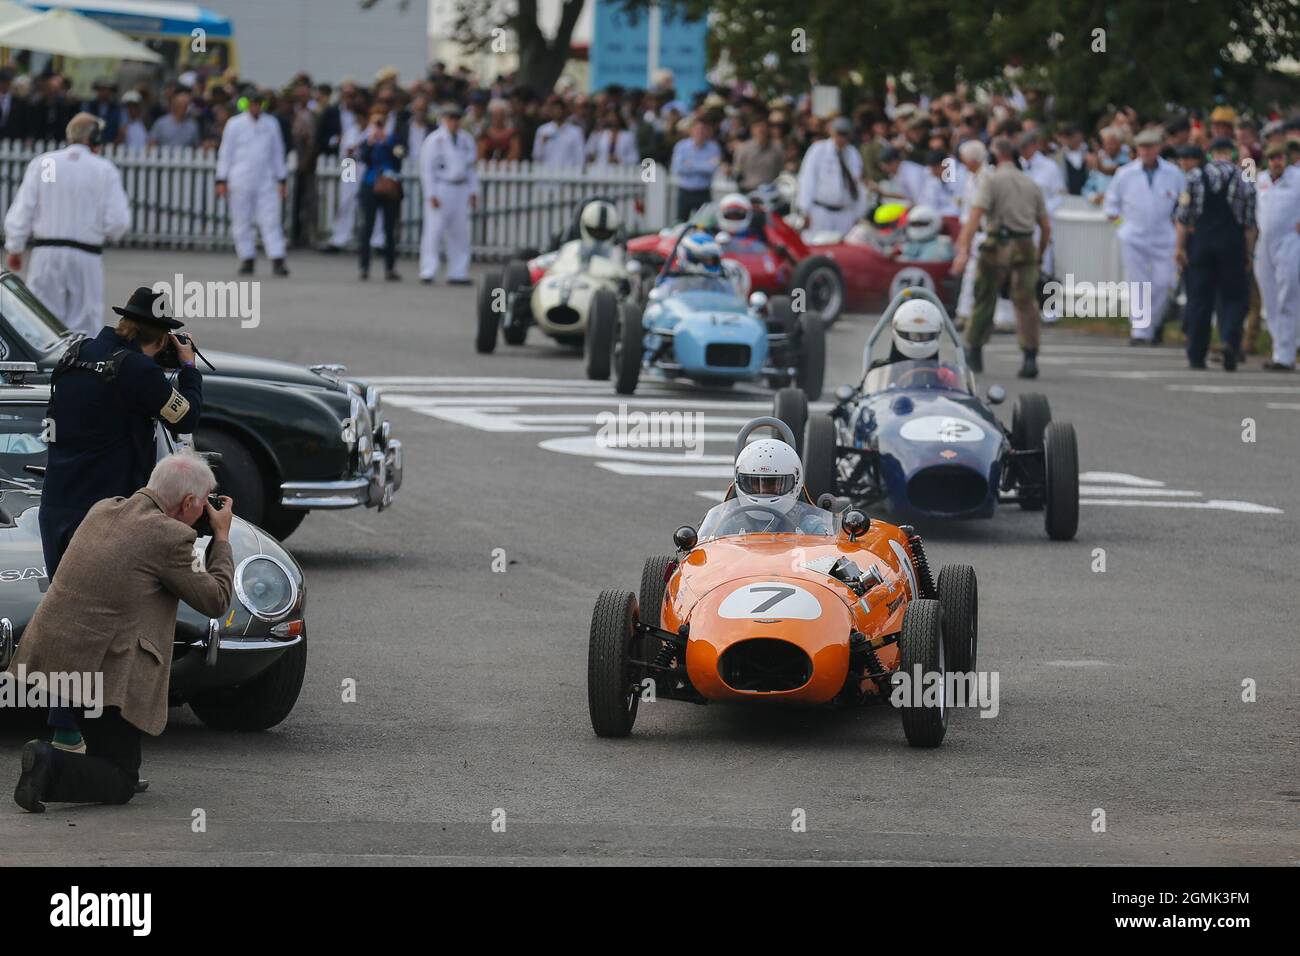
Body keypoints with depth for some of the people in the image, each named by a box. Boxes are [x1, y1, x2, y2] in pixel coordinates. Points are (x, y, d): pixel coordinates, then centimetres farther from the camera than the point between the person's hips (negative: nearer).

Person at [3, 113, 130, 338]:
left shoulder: (41, 164, 1)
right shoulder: (105, 171, -2)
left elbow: (21, 213, 1)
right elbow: (117, 221, -7)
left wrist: (15, 249, 13)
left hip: (46, 254, 1)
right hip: (87, 257, -1)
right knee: (84, 326, 3)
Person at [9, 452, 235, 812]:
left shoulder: (103, 509, 9)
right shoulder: (170, 537, -12)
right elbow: (215, 601, -1)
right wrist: (222, 537, 10)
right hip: (99, 671, -8)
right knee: (120, 785, 3)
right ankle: (52, 765, -19)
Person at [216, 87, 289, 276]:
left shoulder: (271, 124, 11)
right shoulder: (235, 124, 4)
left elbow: (278, 153, 16)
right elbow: (225, 153, 5)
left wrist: (281, 180, 14)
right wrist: (221, 181, 0)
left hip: (266, 181, 1)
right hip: (241, 181, -1)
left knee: (271, 220, -7)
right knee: (242, 222, 1)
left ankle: (278, 261, -12)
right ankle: (246, 259, 9)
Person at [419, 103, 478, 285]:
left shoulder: (466, 140, 14)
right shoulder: (434, 140, -3)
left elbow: (471, 167, 20)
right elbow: (427, 168, -5)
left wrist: (473, 191, 12)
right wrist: (431, 194, -12)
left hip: (462, 189, 6)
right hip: (441, 189, -6)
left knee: (460, 232, 4)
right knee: (434, 231, -9)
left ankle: (458, 273, 7)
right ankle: (428, 272, -9)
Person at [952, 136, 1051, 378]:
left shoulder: (991, 179, -1)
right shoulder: (1031, 184, 15)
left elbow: (976, 215, -13)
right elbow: (1046, 226, 15)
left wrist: (963, 249, -19)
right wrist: (1040, 254, 26)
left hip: (998, 244, -4)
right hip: (1026, 248, 4)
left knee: (984, 300, 10)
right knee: (1026, 302, 5)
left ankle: (973, 353, 19)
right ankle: (1030, 357, -7)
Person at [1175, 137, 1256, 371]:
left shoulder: (1195, 176, 1)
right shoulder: (1244, 181, 0)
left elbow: (1183, 216, -2)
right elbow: (1249, 222, 0)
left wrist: (1179, 246, 2)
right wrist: (1249, 251, 7)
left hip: (1200, 241, 1)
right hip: (1232, 245, -1)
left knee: (1199, 299, 6)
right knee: (1234, 297, 6)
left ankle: (1196, 356, 6)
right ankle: (1230, 341, -18)